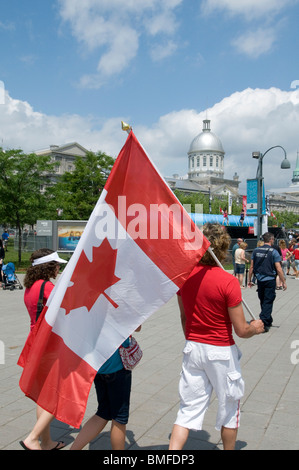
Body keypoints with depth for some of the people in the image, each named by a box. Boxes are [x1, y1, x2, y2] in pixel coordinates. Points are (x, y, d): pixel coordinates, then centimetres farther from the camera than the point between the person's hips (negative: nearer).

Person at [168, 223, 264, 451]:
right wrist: (256, 327, 5)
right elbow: (241, 330, -16)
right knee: (229, 406, 20)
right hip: (221, 351, -4)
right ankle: (229, 448, 38)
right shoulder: (228, 281, -20)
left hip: (192, 348, 4)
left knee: (189, 409, 13)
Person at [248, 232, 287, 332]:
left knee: (263, 301, 18)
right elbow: (278, 269, -12)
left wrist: (249, 280, 12)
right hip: (270, 280, -5)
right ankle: (264, 324, -3)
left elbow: (251, 267, 5)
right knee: (268, 302, 2)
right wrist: (283, 282, -3)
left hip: (259, 280, 5)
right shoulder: (273, 252, -10)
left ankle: (268, 321, 32)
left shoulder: (256, 251, 2)